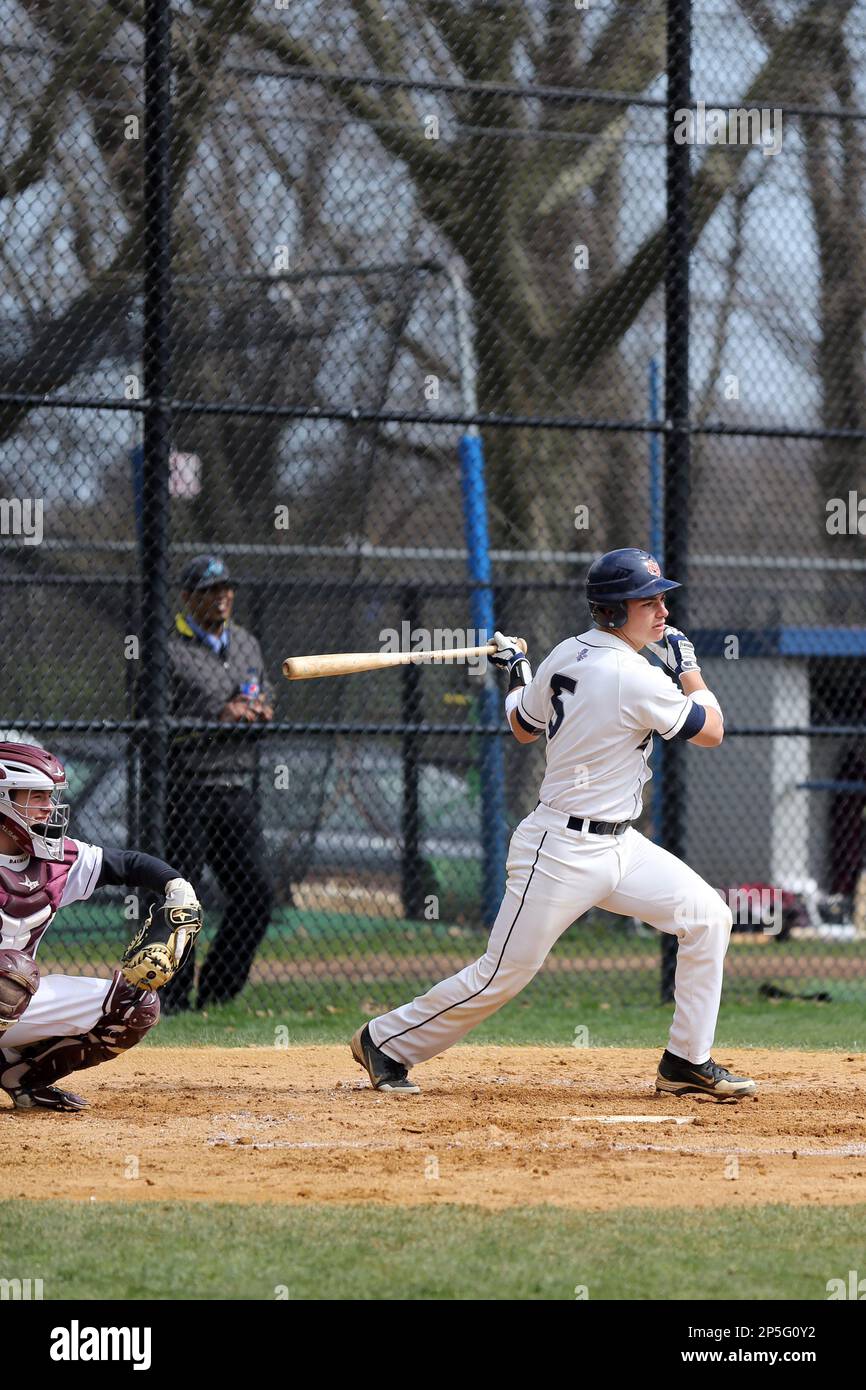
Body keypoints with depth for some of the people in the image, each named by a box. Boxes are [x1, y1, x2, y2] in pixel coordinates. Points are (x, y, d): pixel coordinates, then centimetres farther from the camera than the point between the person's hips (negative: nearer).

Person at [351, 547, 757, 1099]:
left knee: (707, 915, 5)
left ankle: (688, 1062, 10)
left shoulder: (566, 656, 4)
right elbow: (711, 731, -9)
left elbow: (523, 726, 19)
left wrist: (517, 675, 36)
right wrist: (689, 667, 5)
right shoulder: (636, 680, -22)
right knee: (504, 974, -2)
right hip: (562, 851, -10)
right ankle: (387, 1042, 15)